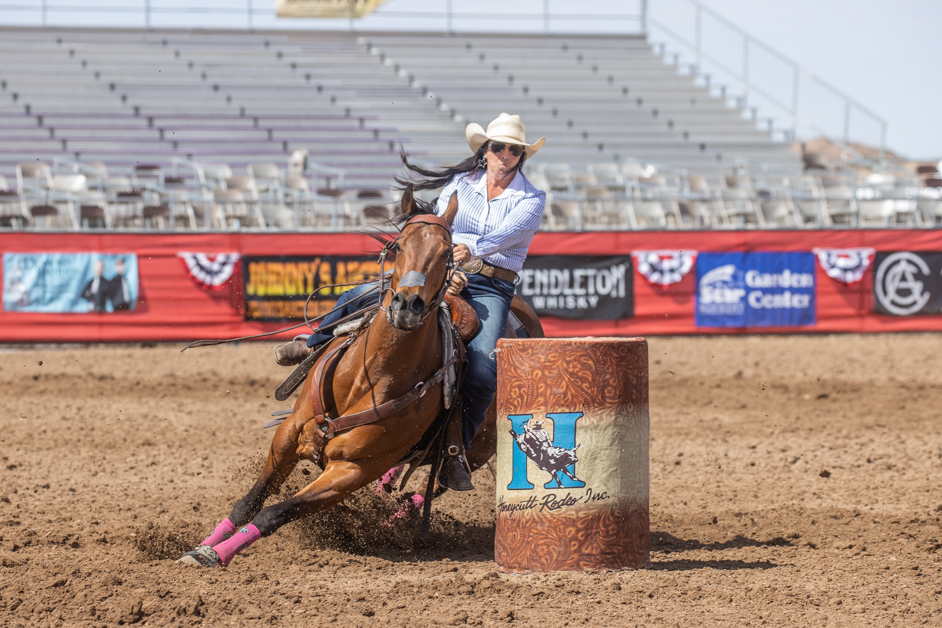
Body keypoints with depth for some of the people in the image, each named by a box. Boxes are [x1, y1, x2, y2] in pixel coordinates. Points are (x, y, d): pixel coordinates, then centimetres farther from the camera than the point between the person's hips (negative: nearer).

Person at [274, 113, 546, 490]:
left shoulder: (531, 200, 0)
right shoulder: (460, 183, 9)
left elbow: (507, 233, -18)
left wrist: (473, 249, -38)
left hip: (492, 288, -3)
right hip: (443, 276, 3)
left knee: (483, 370, -29)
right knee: (356, 299, -11)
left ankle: (454, 454, -20)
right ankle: (316, 348, 17)